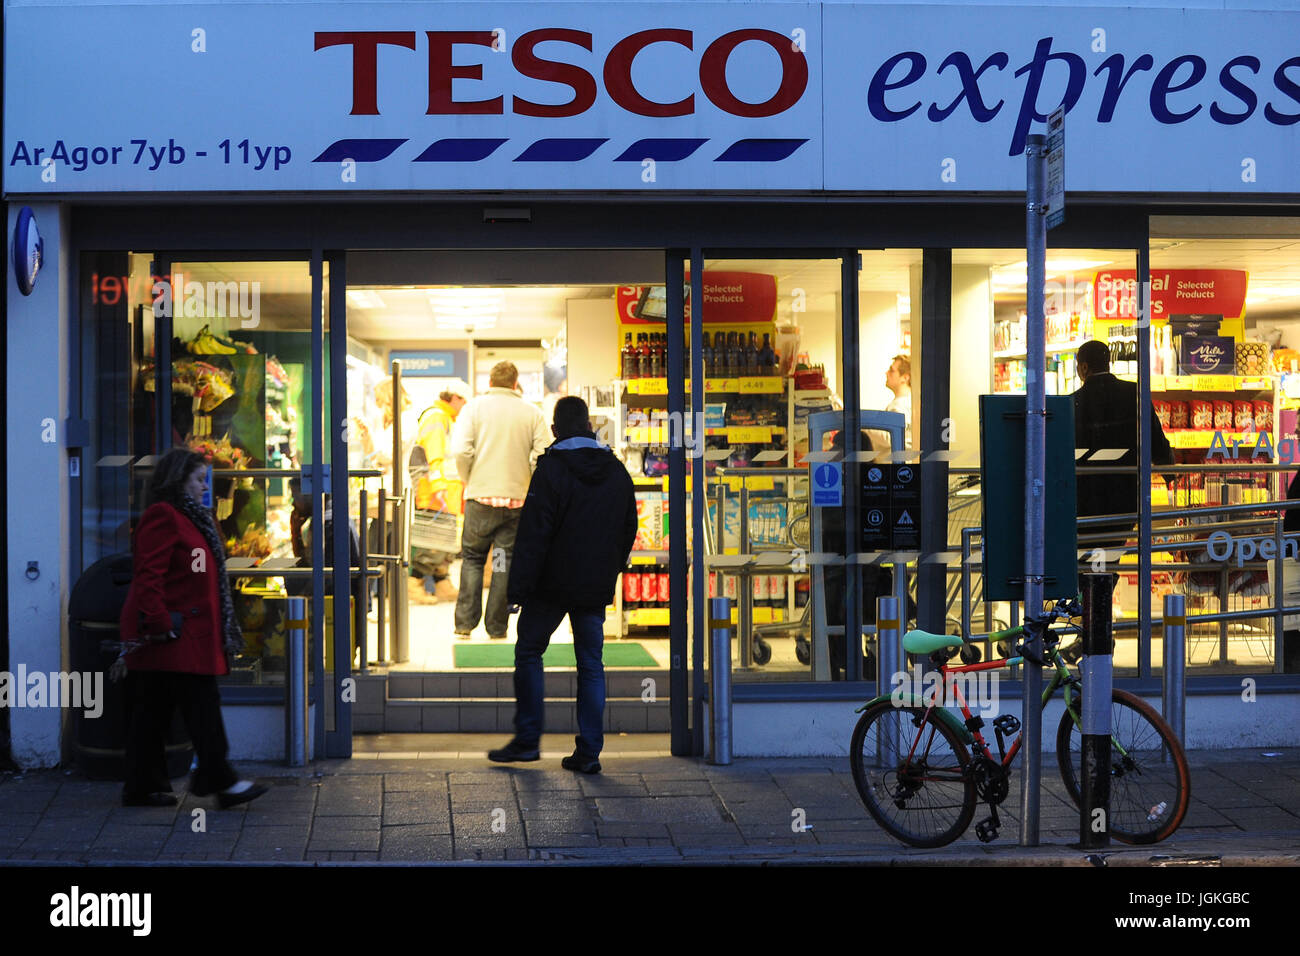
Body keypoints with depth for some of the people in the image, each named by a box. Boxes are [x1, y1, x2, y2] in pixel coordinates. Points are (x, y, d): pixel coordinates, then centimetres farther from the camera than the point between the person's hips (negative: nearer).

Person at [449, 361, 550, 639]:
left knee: (472, 558, 10)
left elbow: (461, 451, -10)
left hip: (481, 499, -1)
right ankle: (497, 627, 9)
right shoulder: (532, 413, 5)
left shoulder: (474, 407, 2)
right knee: (506, 563, 7)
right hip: (517, 501, 1)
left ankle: (465, 623, 4)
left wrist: (469, 481, 6)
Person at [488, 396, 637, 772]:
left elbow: (533, 533, -15)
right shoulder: (617, 471, 7)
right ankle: (588, 752, 6)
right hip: (596, 587, 5)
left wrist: (519, 587, -13)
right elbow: (628, 531, 14)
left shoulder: (551, 468, -11)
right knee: (591, 665, 7)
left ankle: (527, 740, 11)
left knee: (528, 653, 11)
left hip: (553, 585, -5)